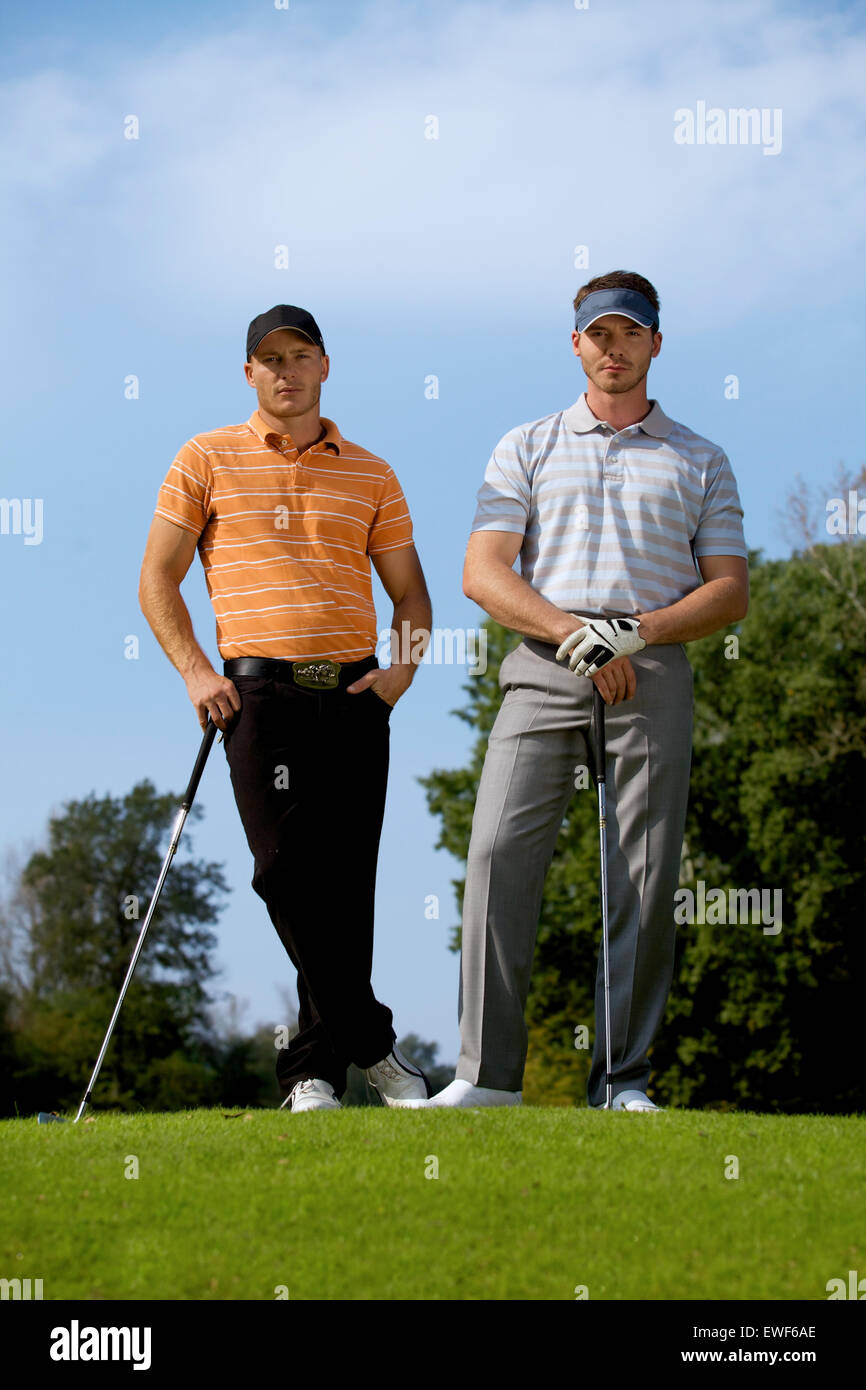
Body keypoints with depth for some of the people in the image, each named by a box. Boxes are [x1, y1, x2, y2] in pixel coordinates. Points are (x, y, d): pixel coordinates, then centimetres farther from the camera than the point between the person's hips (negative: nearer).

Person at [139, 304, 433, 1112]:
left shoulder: (370, 475, 14)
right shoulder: (207, 461, 8)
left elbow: (409, 590, 19)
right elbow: (158, 577, 7)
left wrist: (405, 664, 0)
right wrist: (195, 672, -5)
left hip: (353, 691, 2)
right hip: (259, 689, -2)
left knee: (346, 878, 0)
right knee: (289, 870, -11)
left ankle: (314, 1069, 11)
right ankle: (370, 1040, 1)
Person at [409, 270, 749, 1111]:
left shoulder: (700, 463, 18)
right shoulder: (527, 450, 16)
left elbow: (731, 593, 10)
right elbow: (483, 574, 5)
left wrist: (638, 631, -8)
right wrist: (574, 633, -10)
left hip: (652, 674, 0)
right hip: (543, 667, 0)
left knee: (646, 878, -6)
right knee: (499, 853, -14)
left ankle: (622, 1079, -1)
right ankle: (487, 1073, -14)